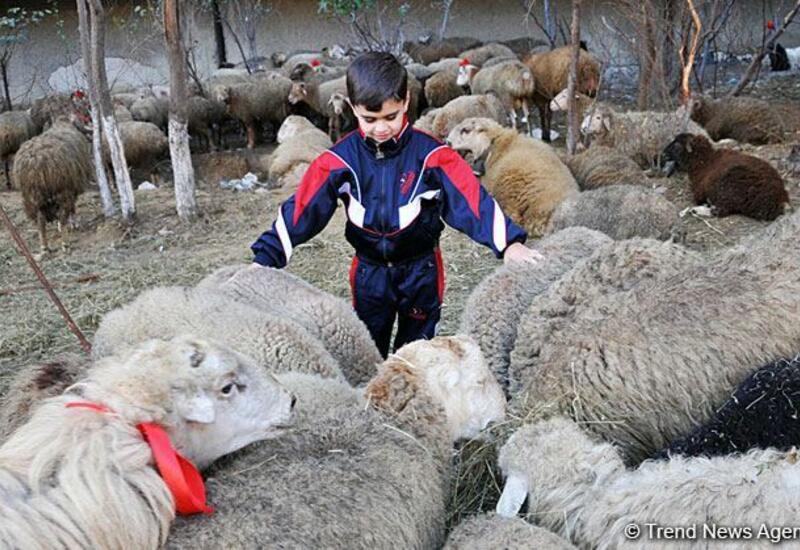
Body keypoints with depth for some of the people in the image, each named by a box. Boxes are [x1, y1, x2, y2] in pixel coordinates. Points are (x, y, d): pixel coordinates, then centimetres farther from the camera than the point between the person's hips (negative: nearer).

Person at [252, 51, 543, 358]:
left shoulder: (431, 155, -16)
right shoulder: (339, 160, -11)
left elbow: (472, 198, -20)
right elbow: (300, 208, -11)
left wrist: (508, 243, -32)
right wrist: (266, 258, -17)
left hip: (421, 271, -1)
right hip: (369, 273, 2)